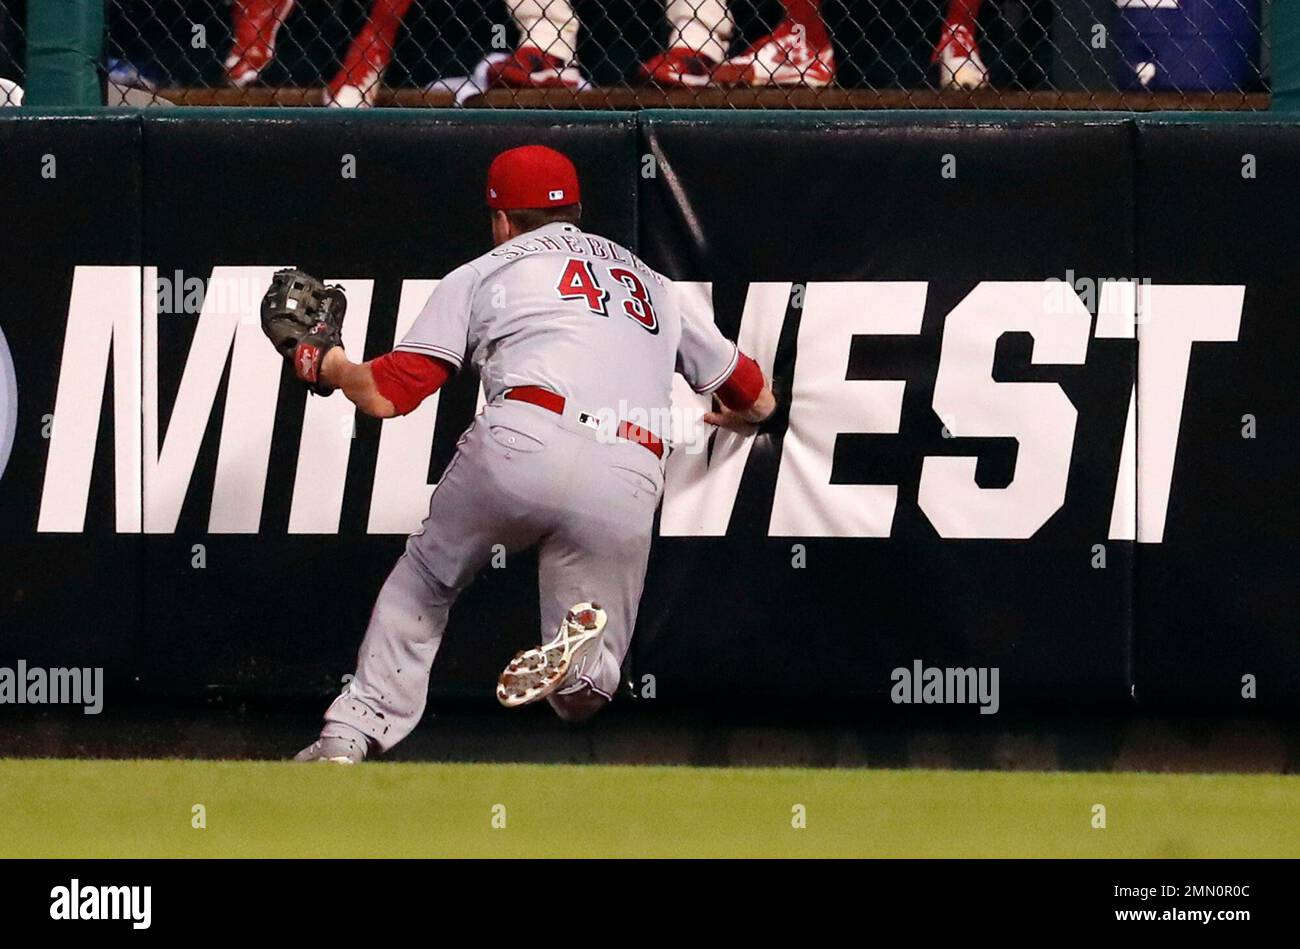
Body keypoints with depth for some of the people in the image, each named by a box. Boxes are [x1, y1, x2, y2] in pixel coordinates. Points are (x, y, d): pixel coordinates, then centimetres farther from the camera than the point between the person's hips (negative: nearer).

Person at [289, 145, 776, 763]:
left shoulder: (483, 273, 21)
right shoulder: (656, 286, 32)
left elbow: (385, 395, 15)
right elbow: (757, 398, 36)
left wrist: (327, 366, 36)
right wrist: (733, 417, 61)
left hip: (523, 447, -2)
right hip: (627, 487, 2)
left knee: (425, 578, 25)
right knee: (582, 697, 12)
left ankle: (352, 732, 12)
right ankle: (580, 652, -22)